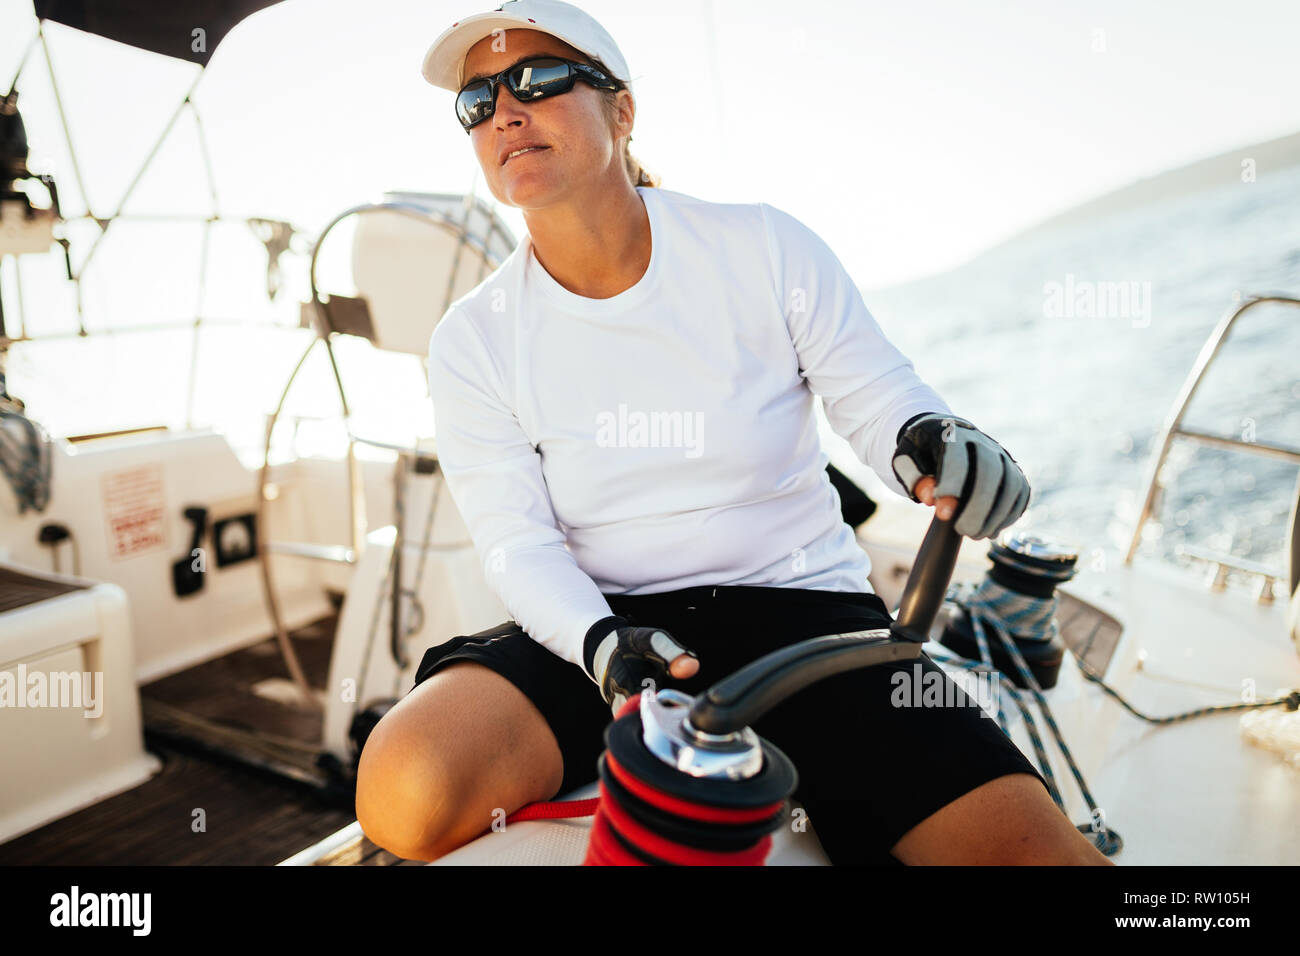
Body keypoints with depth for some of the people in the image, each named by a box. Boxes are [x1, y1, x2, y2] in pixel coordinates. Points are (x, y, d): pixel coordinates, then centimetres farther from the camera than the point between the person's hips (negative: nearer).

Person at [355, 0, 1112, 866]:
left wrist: (930, 438, -22)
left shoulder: (765, 246, -2)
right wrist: (602, 642, -24)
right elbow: (519, 545, -4)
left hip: (799, 605, -1)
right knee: (406, 795, -26)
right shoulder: (472, 340, 1)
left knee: (1042, 849, -19)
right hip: (601, 628, 2)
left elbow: (876, 392, 2)